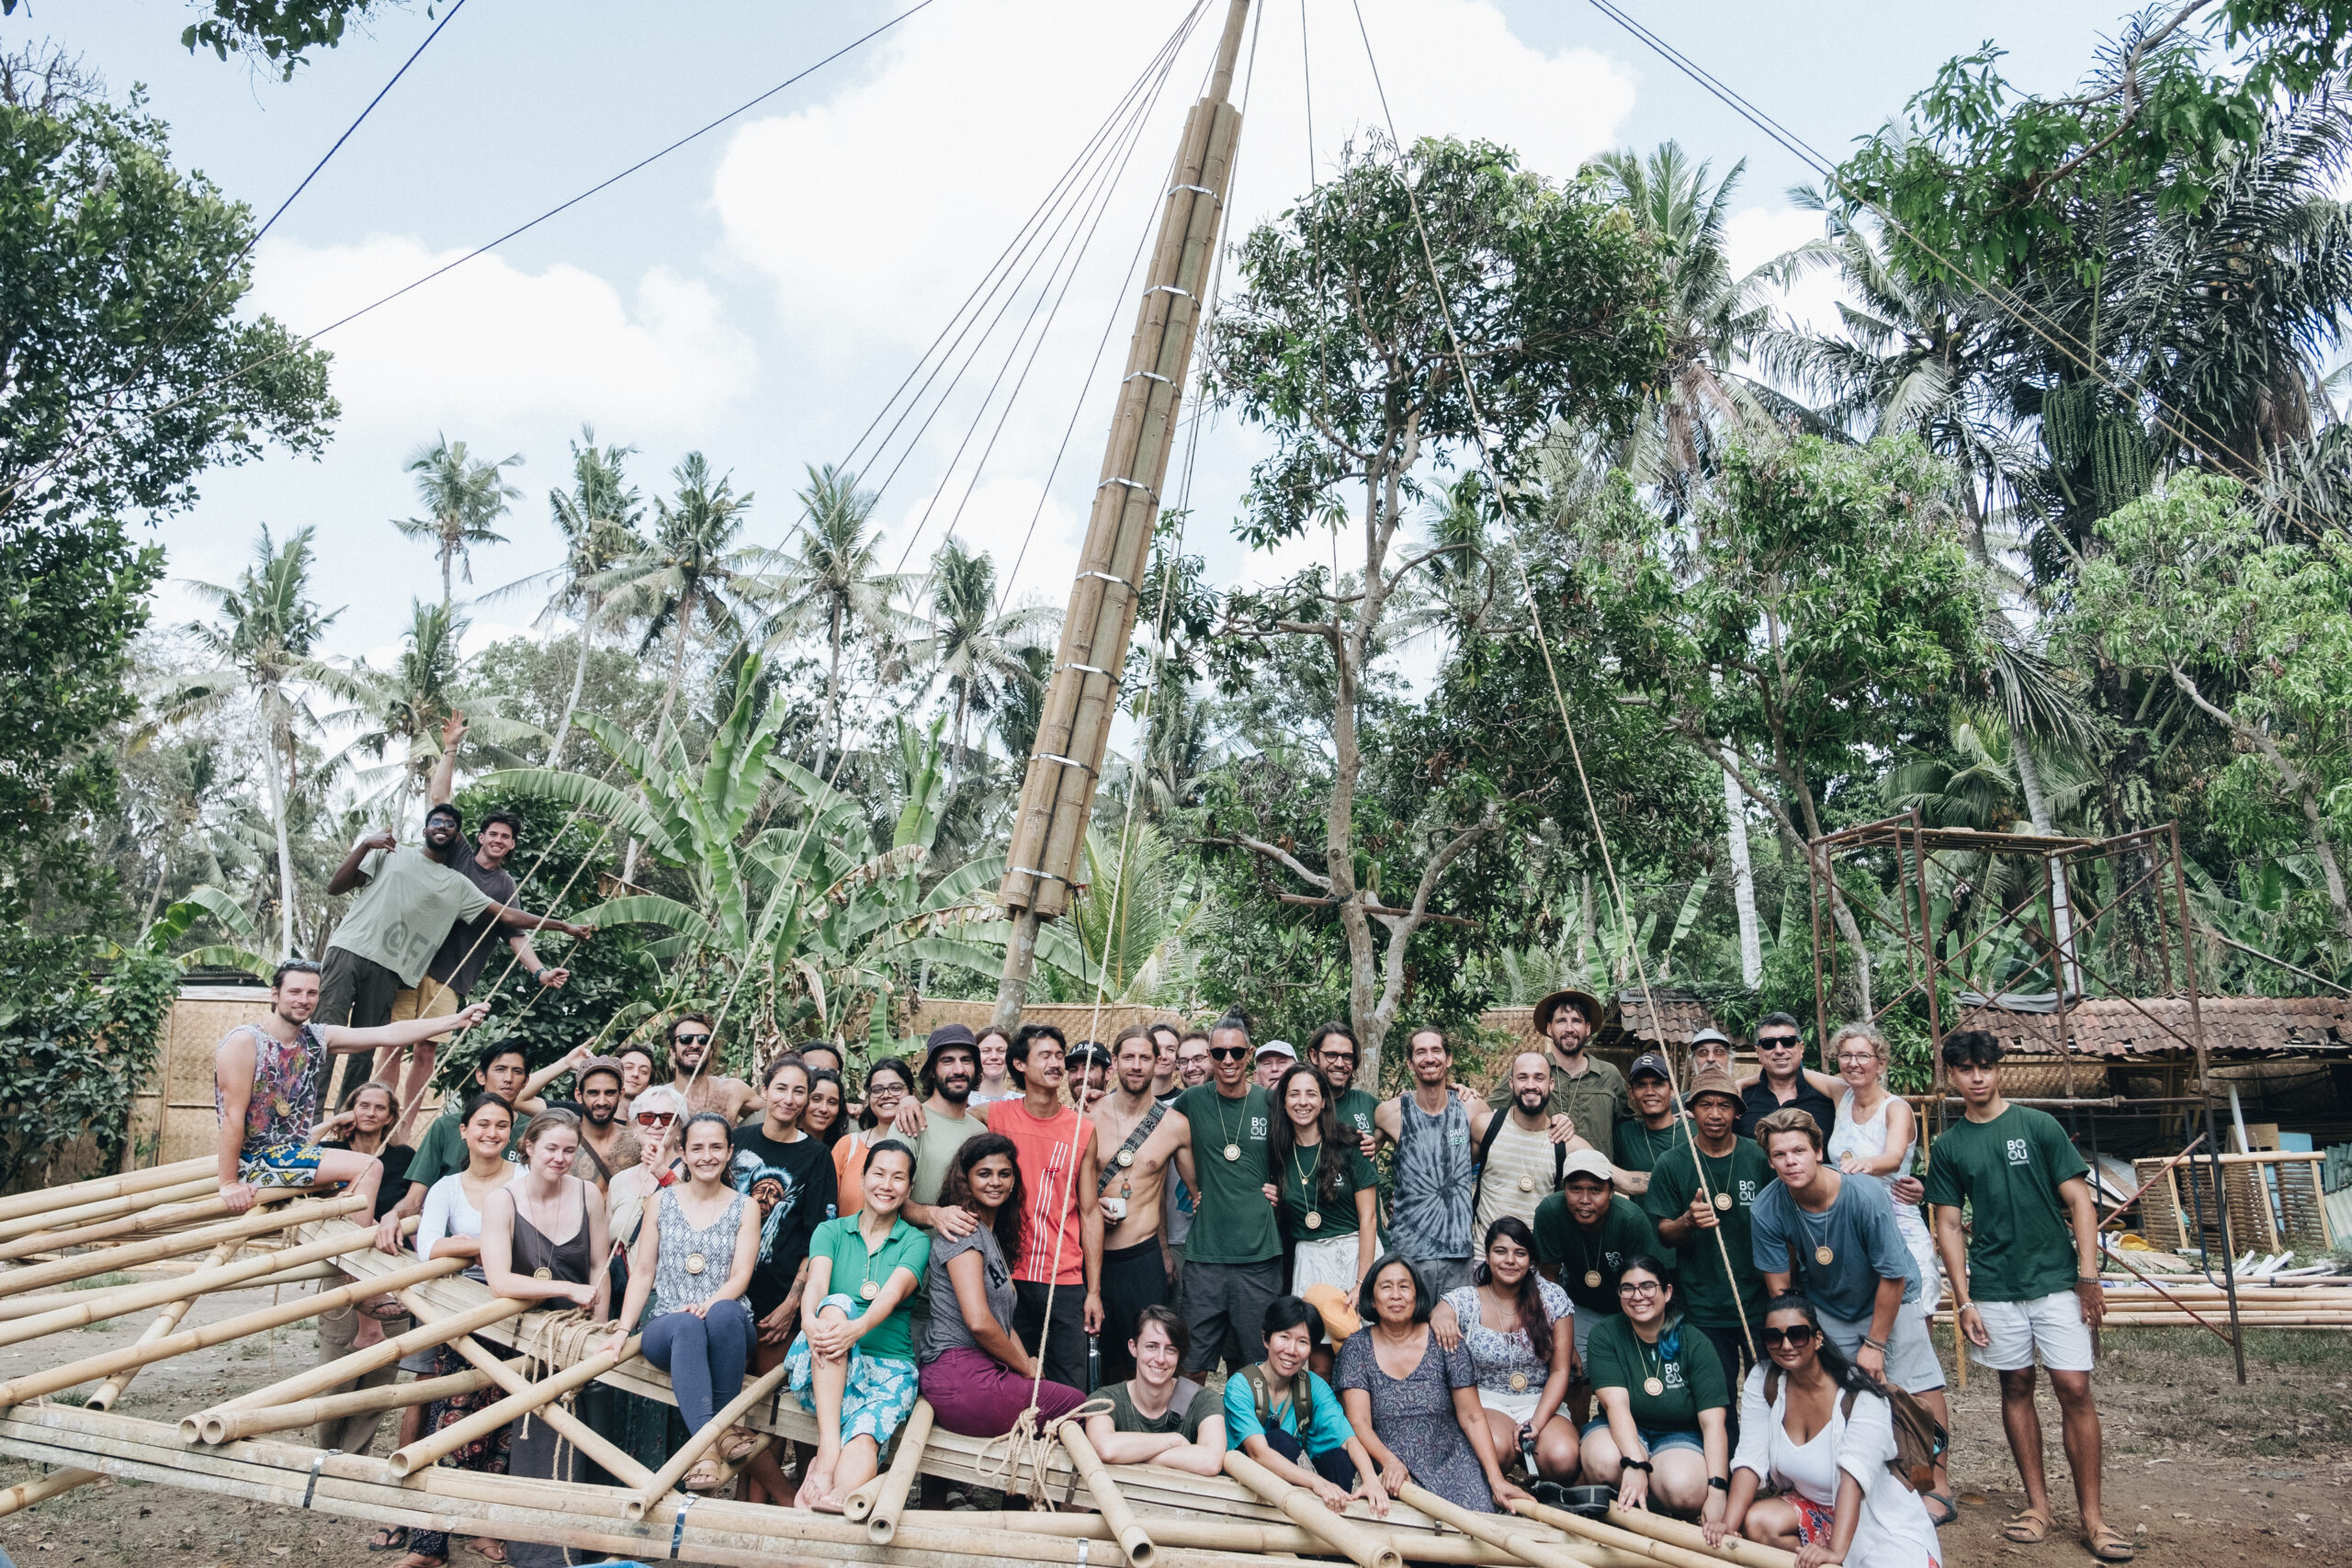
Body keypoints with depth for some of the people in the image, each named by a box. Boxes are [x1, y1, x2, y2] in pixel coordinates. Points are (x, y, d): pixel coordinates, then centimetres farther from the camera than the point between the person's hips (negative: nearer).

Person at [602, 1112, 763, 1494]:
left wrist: (710, 1303, -22)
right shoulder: (662, 1201, 13)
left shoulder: (745, 1208, 9)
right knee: (687, 1326, -37)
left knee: (723, 1313, -38)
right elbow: (643, 1272, 10)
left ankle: (724, 1424, -26)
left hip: (728, 1328, 0)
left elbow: (740, 1276, -1)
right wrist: (623, 1329, -4)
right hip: (666, 1328, 0)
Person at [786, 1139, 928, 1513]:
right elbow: (816, 1284, -8)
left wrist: (858, 1327, -32)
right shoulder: (830, 1232, 12)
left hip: (889, 1366, 0)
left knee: (865, 1436, -31)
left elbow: (893, 1293, -11)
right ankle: (828, 1449, -39)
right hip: (825, 1369, 1)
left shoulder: (916, 1241, 8)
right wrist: (810, 1320, -31)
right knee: (836, 1304, -31)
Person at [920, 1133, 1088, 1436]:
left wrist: (1028, 1363, 2)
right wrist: (1026, 1367, -7)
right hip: (960, 1378, -9)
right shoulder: (963, 1230, -10)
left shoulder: (993, 1234, 20)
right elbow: (978, 1321, -20)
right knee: (1079, 1405, -2)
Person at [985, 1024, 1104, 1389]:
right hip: (1007, 1277, 0)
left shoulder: (1083, 1130, 3)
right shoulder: (997, 1116, 0)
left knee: (1071, 1392, 3)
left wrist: (1094, 1291, 4)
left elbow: (1090, 1212, 5)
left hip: (1065, 1281, 1)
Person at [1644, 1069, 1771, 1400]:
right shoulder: (1672, 1164, -3)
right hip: (1703, 1309, 0)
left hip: (1759, 1302, 0)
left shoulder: (1759, 1158, -2)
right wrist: (1688, 1222, -21)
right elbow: (1663, 1233, -1)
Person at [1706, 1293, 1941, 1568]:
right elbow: (1750, 1460, -15)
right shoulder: (1762, 1383, -10)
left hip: (1877, 1515, -4)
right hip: (1810, 1506, 4)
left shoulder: (1860, 1396, -23)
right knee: (1756, 1523, -25)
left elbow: (1854, 1475, -35)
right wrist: (1728, 1524, -29)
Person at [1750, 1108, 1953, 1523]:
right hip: (1827, 1307, 2)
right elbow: (1779, 1285, -11)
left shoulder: (1866, 1196, -32)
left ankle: (1938, 1488, 8)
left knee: (1918, 1387, -8)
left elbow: (1893, 1276, -19)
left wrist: (1874, 1343, -13)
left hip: (1888, 1301, -2)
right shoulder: (1767, 1211, -25)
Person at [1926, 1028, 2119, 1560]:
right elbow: (1949, 1227, 5)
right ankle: (2038, 1504, 20)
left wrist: (2089, 1277, -7)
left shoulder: (2038, 1125, -2)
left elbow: (2080, 1201, -1)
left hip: (2056, 1278, -2)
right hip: (1994, 1288, 2)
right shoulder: (1948, 1147, 4)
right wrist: (1963, 1302, 0)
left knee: (2074, 1389, -5)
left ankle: (2091, 1516, 6)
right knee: (2016, 1387, 9)